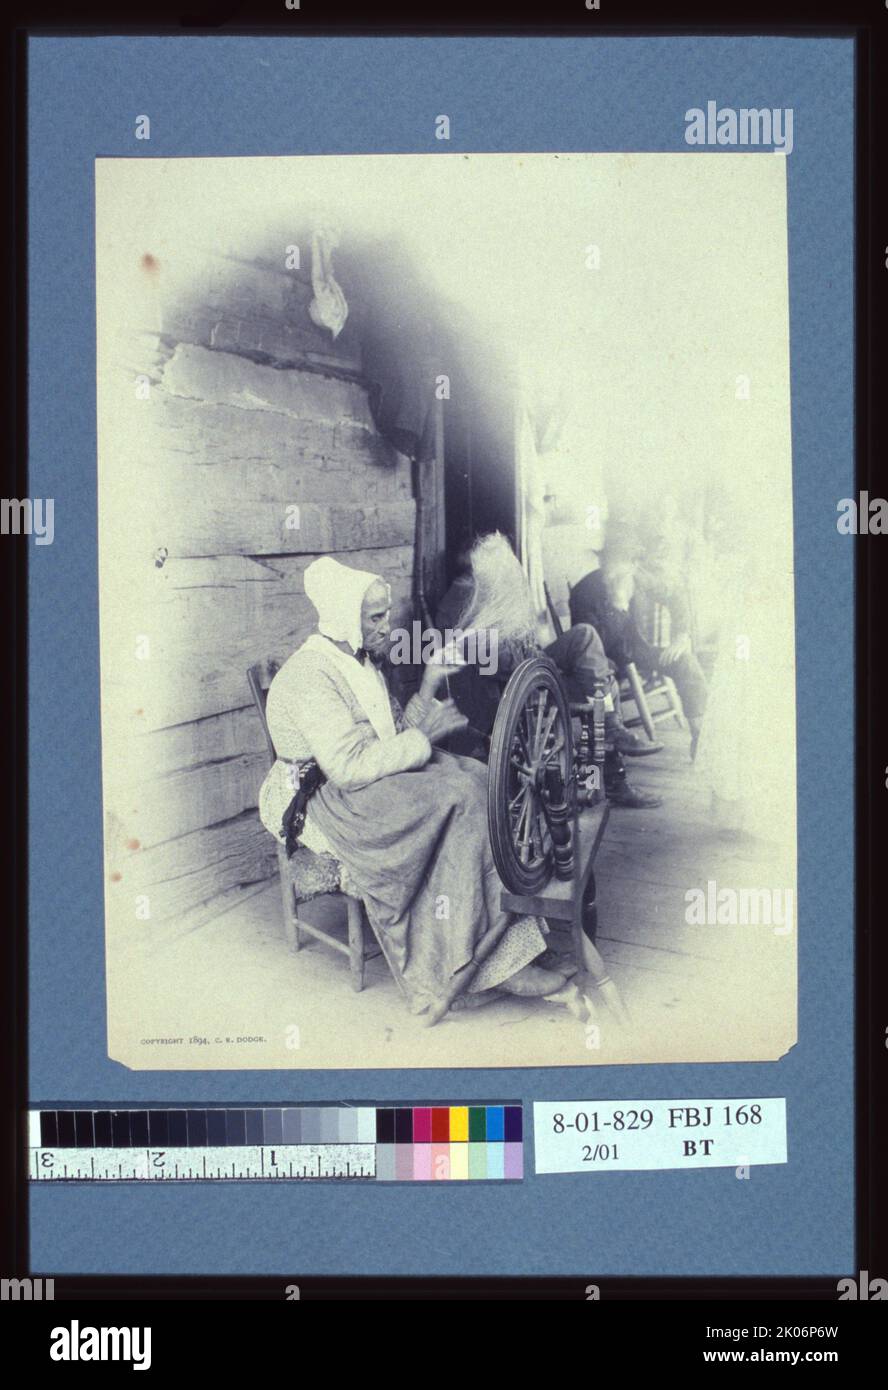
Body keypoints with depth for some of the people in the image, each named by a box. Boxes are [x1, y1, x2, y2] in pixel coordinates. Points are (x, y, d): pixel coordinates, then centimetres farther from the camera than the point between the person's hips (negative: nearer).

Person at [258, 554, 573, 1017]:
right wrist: (424, 735, -18)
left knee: (480, 779, -13)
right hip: (321, 802, -9)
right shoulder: (309, 678, -18)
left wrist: (428, 688, 4)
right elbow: (349, 768, -25)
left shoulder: (361, 661, 14)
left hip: (373, 784, 9)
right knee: (458, 798, -25)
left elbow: (393, 737, 15)